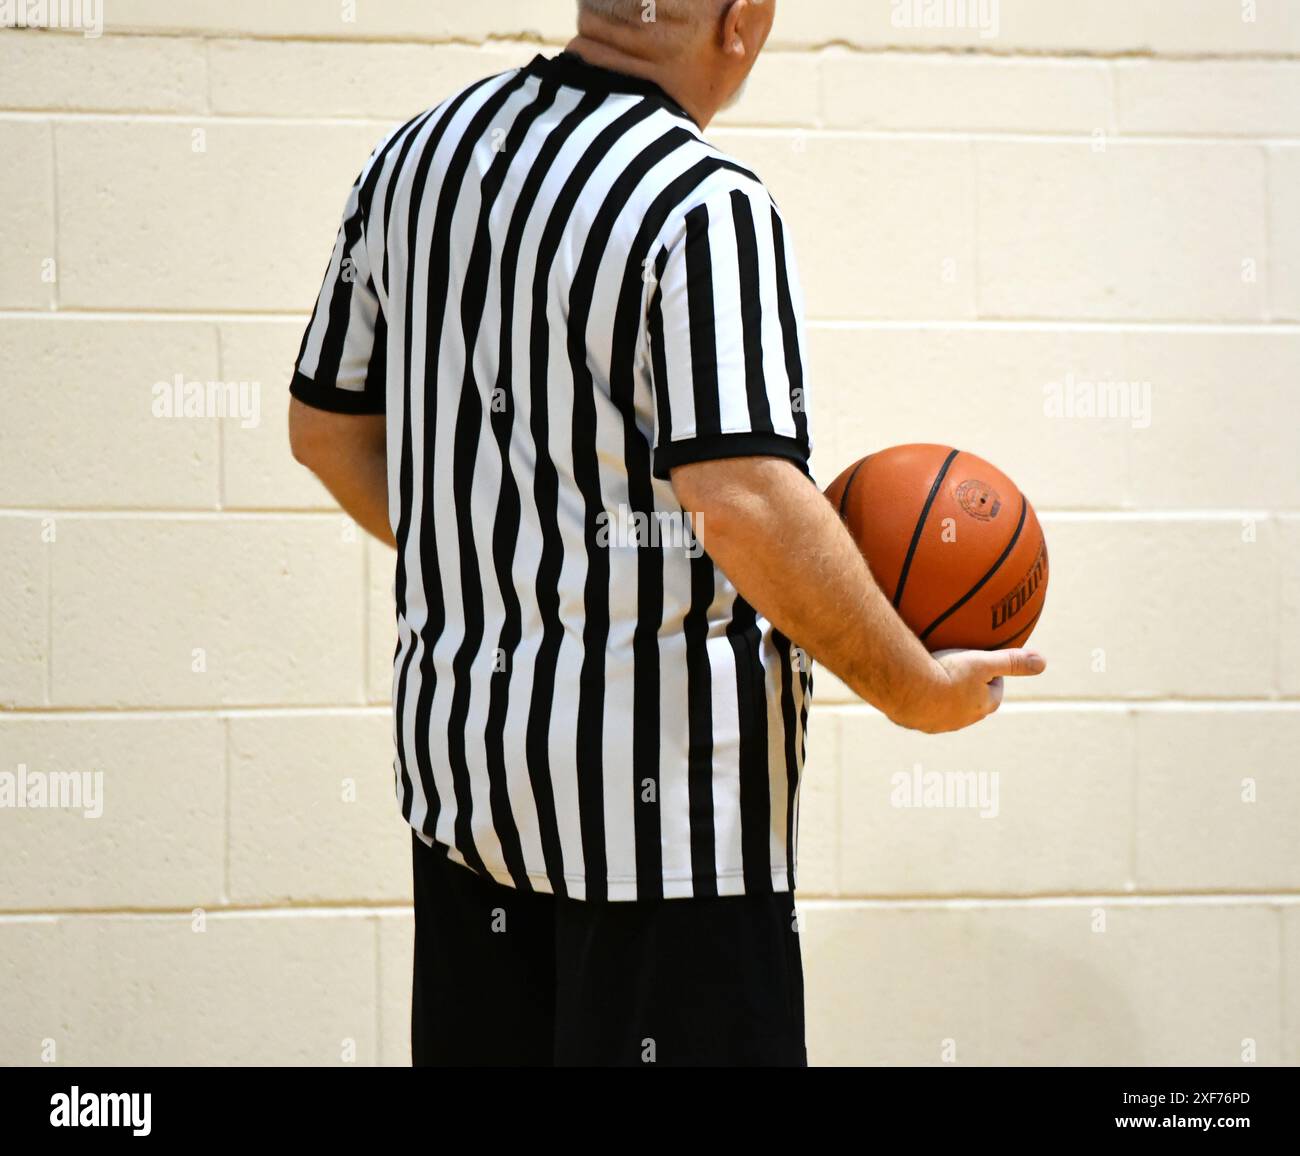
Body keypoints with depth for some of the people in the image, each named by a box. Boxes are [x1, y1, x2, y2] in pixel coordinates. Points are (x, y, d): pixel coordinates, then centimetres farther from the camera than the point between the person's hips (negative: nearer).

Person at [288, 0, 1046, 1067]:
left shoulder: (415, 157, 6)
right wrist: (919, 690, -14)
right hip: (654, 795, -8)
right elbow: (744, 503, -26)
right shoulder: (709, 208, -18)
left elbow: (328, 429, 15)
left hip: (453, 738, 8)